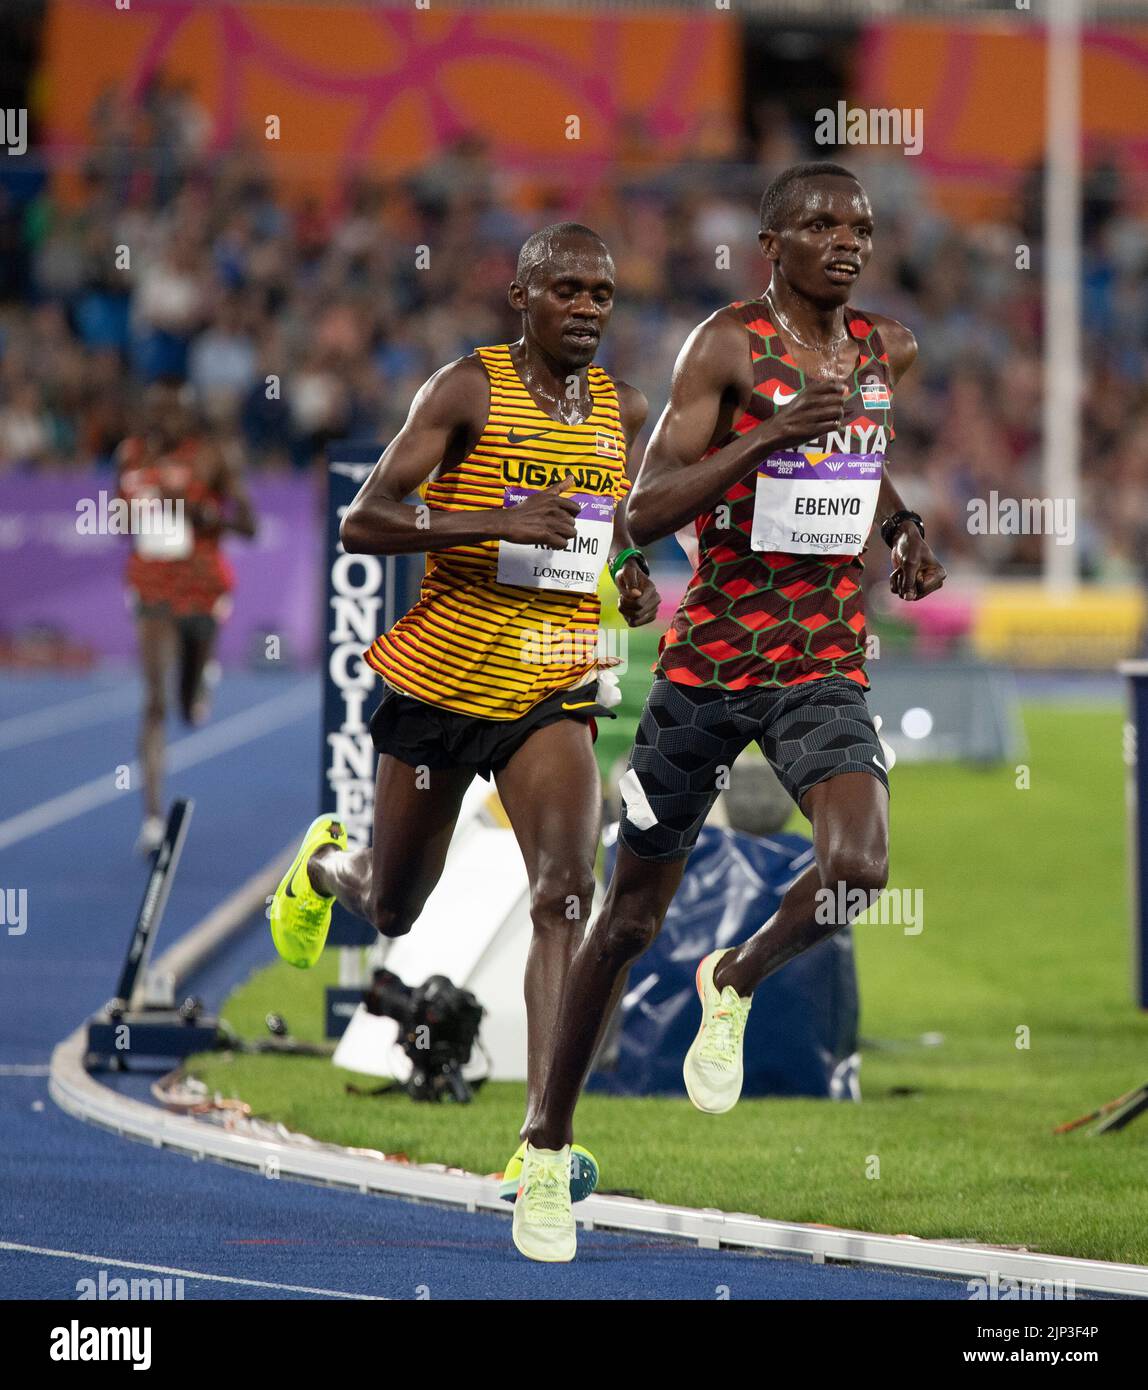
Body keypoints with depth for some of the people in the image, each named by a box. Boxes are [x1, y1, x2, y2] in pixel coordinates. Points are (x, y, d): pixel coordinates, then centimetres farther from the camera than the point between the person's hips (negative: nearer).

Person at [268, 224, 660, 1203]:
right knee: (393, 910, 16)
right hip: (440, 677, -2)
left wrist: (633, 579, 3)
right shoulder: (468, 391, -12)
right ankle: (327, 864, 55)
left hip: (552, 690, 2)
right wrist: (498, 524, -30)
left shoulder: (624, 412, 4)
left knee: (566, 890, -20)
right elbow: (360, 525, -19)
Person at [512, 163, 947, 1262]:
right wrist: (769, 437, -29)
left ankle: (736, 985, 8)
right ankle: (547, 1144, 21)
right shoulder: (727, 345, -10)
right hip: (709, 657, -3)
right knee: (634, 911, 5)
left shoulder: (889, 349, 6)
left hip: (822, 664, 3)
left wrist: (904, 533, 10)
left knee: (856, 866, -24)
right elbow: (645, 511, -18)